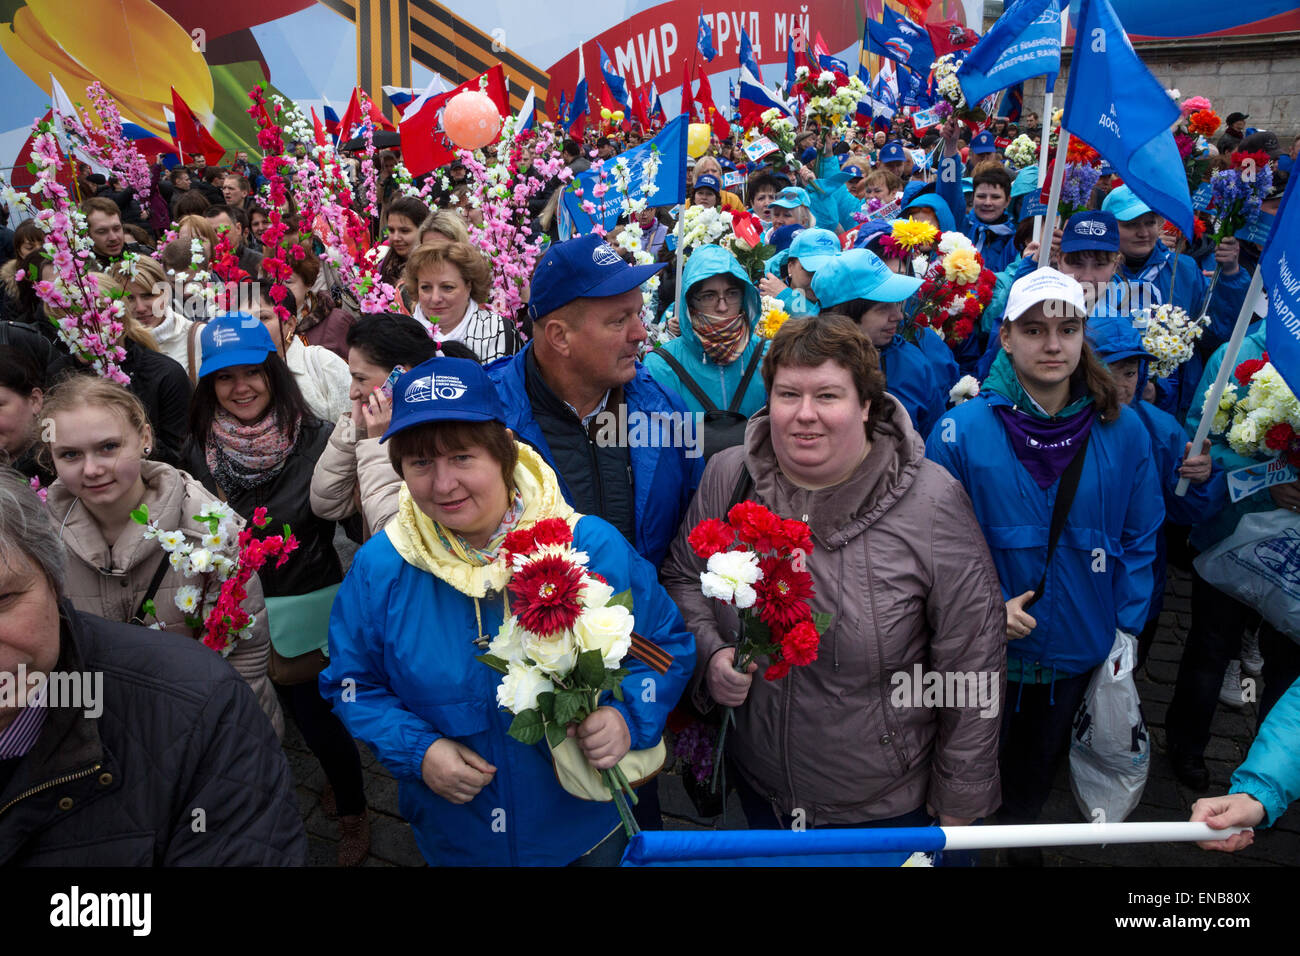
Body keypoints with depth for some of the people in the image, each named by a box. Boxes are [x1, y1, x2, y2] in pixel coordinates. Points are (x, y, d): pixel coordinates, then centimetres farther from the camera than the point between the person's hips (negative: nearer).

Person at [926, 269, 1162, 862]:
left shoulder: (1123, 432, -7)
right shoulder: (962, 430, -16)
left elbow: (1140, 539, 1)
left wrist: (1128, 630, -3)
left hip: (1078, 653, 3)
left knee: (1037, 769, 27)